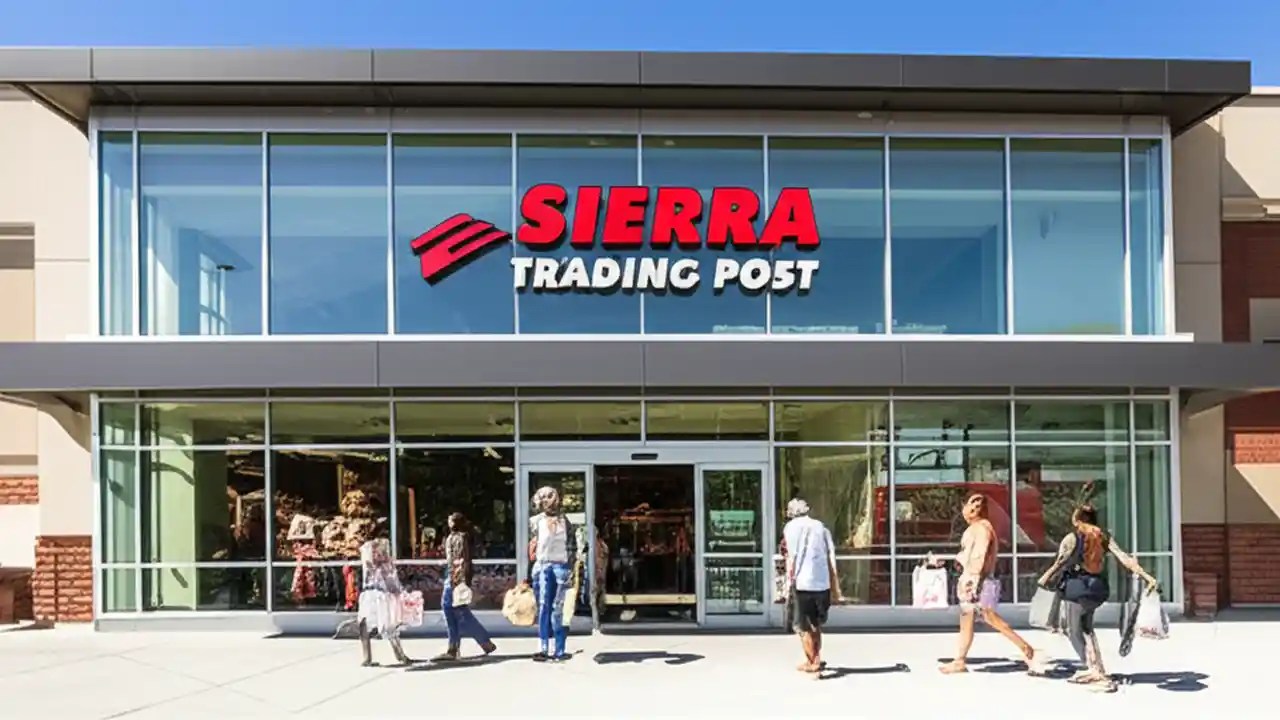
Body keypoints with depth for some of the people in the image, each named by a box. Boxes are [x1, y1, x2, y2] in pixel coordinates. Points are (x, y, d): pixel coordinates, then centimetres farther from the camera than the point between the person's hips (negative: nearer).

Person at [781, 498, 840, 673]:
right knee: (815, 623, 20)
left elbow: (792, 555, -8)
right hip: (822, 581, 4)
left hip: (802, 581, -4)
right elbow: (831, 556, 8)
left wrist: (790, 577, -5)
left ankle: (812, 662, 4)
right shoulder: (821, 526, 13)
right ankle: (816, 659, 27)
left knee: (803, 625, 6)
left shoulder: (791, 526, 2)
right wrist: (834, 581, 12)